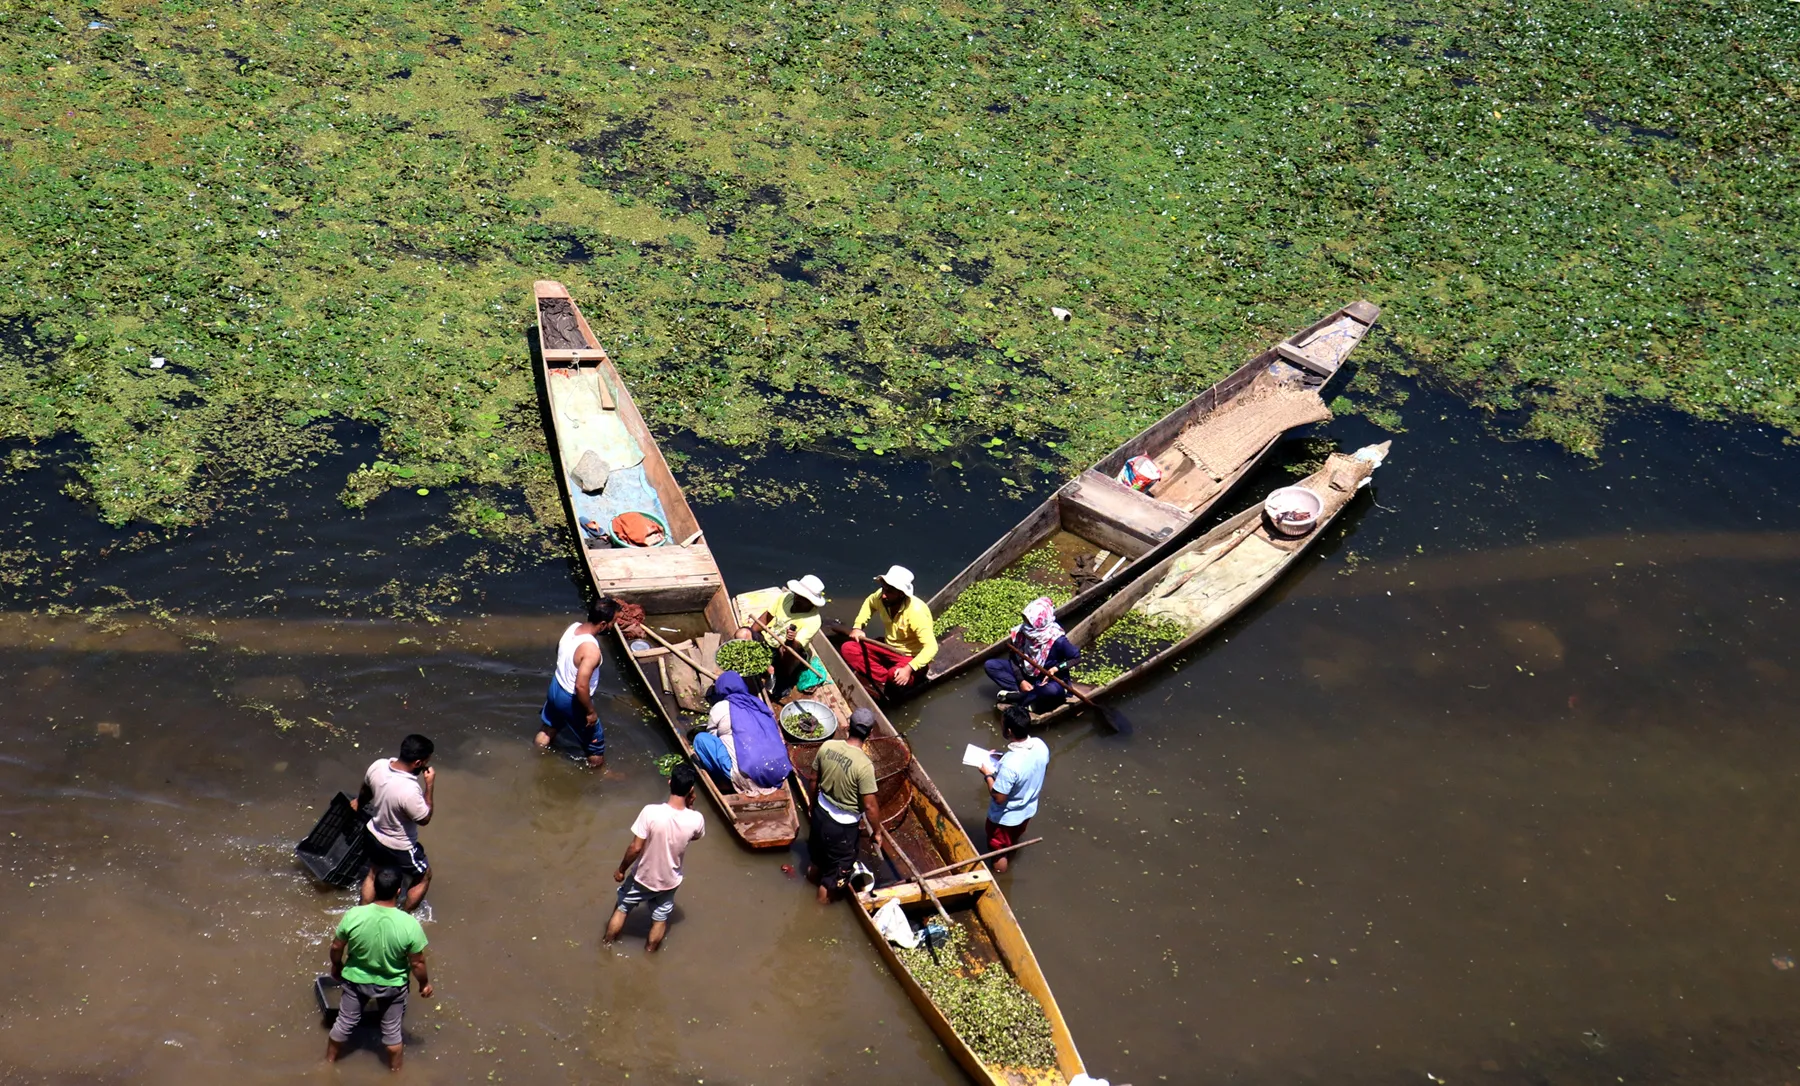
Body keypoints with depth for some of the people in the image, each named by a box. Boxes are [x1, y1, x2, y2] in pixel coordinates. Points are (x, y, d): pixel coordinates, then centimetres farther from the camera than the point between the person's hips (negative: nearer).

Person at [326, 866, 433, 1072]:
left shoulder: (353, 915, -26)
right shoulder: (409, 924, -30)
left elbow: (336, 947, -9)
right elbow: (417, 963, -18)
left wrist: (336, 967, 12)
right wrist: (424, 983, 2)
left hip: (355, 980, 2)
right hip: (392, 985, -1)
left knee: (344, 1023, 26)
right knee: (392, 1030, 23)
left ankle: (329, 1062, 49)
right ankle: (394, 1071, 44)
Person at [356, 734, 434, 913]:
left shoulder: (378, 765, -18)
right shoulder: (409, 791, -40)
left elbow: (365, 789, 5)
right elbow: (424, 818, -21)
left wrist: (359, 804, 26)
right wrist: (429, 785, -19)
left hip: (373, 836, 6)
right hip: (399, 847, -6)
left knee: (373, 874, 33)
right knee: (423, 877, 23)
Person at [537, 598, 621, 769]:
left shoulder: (573, 627, -11)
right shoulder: (591, 649, -36)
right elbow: (581, 686, -35)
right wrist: (591, 711, -20)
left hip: (556, 688, 8)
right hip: (572, 700, -8)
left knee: (549, 728, 34)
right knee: (595, 741, 17)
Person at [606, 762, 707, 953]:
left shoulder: (651, 812, -32)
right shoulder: (696, 819, -25)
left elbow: (635, 848, -23)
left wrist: (621, 870, -7)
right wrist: (690, 806, -5)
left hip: (643, 877, -1)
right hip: (669, 880, 1)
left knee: (621, 909, 26)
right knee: (660, 919, 28)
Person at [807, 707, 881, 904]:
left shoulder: (827, 746, -15)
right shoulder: (864, 765, -32)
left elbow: (815, 780, 1)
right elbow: (870, 806, -24)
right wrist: (876, 832, -7)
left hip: (821, 811, 5)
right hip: (844, 824, -5)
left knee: (818, 849, 34)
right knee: (838, 866, 20)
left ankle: (813, 872, 61)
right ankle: (823, 900, 40)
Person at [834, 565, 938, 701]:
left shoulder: (915, 612, -31)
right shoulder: (881, 597, -13)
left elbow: (931, 647, -36)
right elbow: (870, 602, 14)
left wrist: (909, 669, -47)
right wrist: (857, 626, 1)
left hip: (912, 657, -7)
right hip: (889, 648, 7)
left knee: (895, 675, -39)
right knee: (848, 649, -11)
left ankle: (888, 688, -4)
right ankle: (884, 680, -17)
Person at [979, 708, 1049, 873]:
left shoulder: (1010, 764, -42)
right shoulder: (1040, 746, -20)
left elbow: (999, 798, -31)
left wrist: (988, 775, -16)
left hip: (1006, 817, -7)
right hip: (1028, 809, 7)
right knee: (1014, 841, 35)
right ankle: (1009, 865, 62)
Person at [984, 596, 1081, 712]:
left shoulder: (1057, 640, -27)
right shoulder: (1021, 632, -17)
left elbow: (1076, 657, -14)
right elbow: (1013, 658, -3)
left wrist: (1056, 668, -27)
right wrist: (1021, 681, -14)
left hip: (1050, 679, -5)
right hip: (1025, 674, 5)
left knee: (1053, 690, -42)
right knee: (990, 665, -12)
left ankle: (1016, 696, -19)